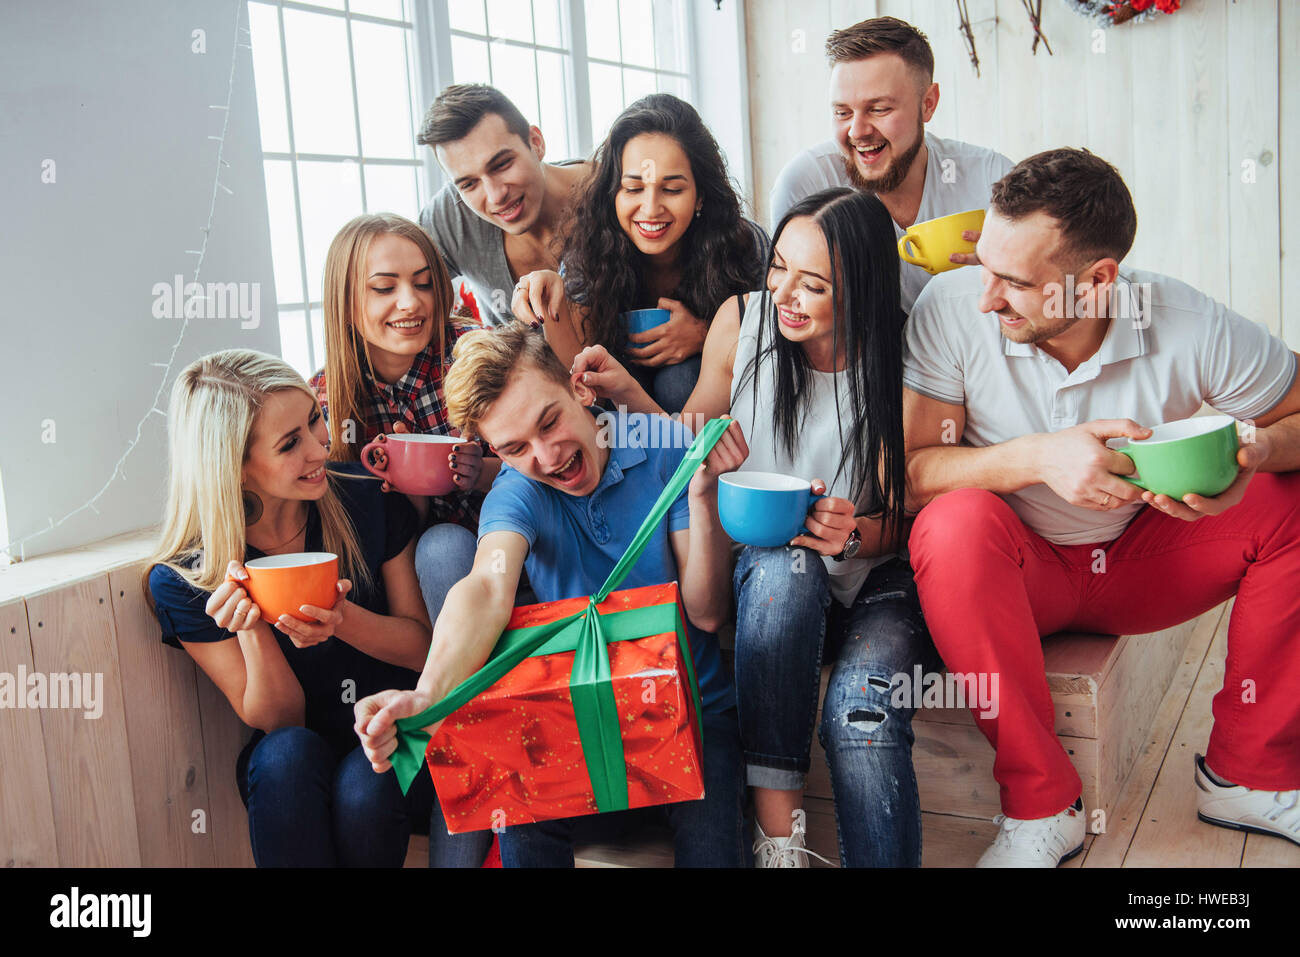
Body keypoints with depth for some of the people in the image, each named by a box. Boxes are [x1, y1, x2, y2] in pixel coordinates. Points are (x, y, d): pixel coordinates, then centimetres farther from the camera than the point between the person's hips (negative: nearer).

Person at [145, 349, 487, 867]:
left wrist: (345, 621, -24)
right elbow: (277, 719, -6)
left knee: (363, 788, -32)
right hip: (290, 774, 0)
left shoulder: (367, 498, -9)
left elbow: (423, 645, -2)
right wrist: (253, 631, -27)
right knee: (287, 753, -33)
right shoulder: (182, 581, -11)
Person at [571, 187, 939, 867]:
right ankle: (777, 833, -32)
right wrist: (629, 393, -8)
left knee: (862, 711, -33)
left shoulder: (896, 360, -9)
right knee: (786, 566, -36)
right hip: (758, 569, 2)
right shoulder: (742, 321, -3)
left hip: (868, 581, -1)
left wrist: (853, 535, -25)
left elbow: (897, 519, -3)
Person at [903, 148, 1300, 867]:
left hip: (1140, 563, 2)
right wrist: (1038, 457, -35)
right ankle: (1040, 807, -19)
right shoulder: (950, 309, -20)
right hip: (1012, 574, -2)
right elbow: (908, 471, -21)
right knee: (956, 523, -35)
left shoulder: (1194, 329, -17)